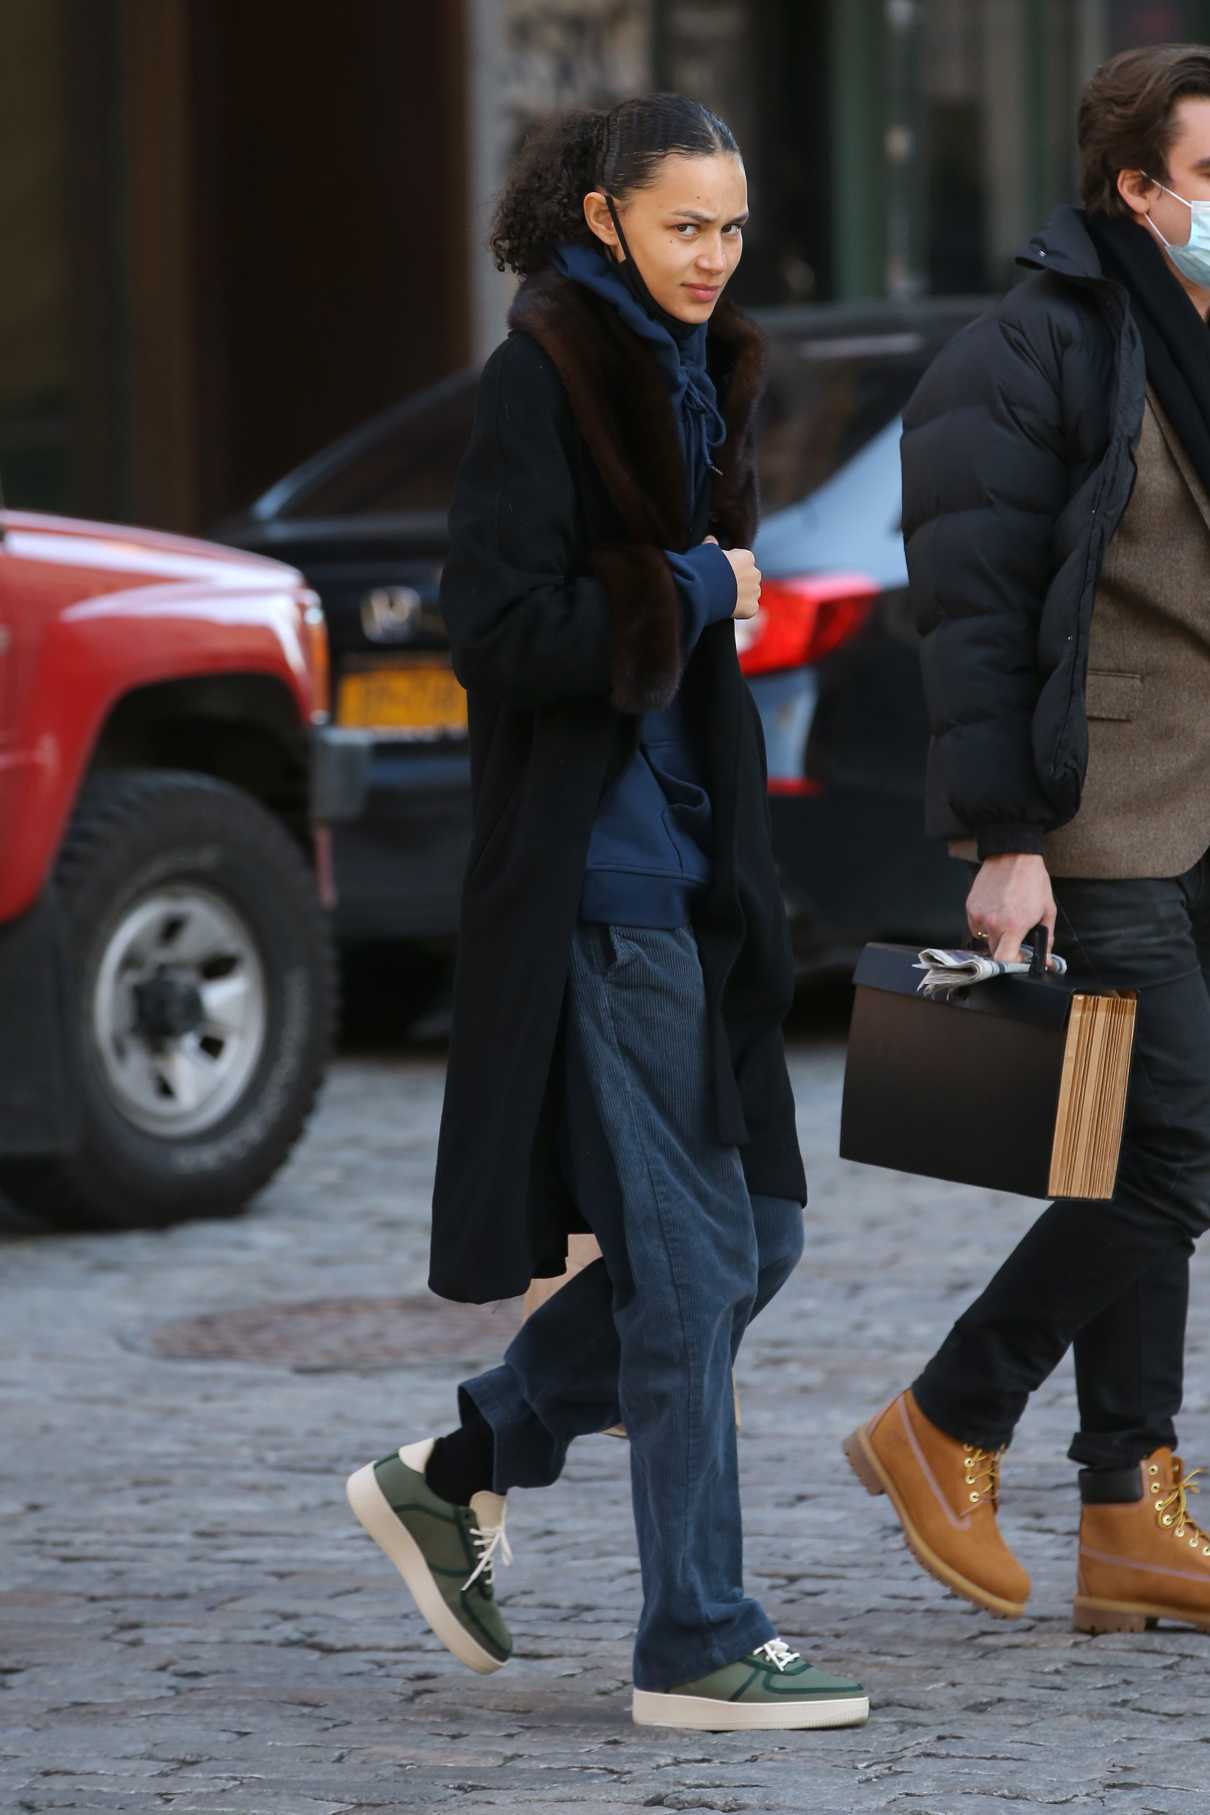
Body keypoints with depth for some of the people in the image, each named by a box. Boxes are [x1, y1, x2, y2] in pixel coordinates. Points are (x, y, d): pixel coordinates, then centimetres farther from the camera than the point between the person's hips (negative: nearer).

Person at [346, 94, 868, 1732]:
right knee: (690, 1259, -7)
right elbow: (499, 629, -19)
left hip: (693, 863, 9)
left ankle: (456, 1474, 24)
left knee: (758, 1237, 11)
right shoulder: (543, 380, -12)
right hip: (597, 874, -9)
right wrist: (689, 596, -12)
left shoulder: (694, 373, 14)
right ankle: (698, 1645, -1)